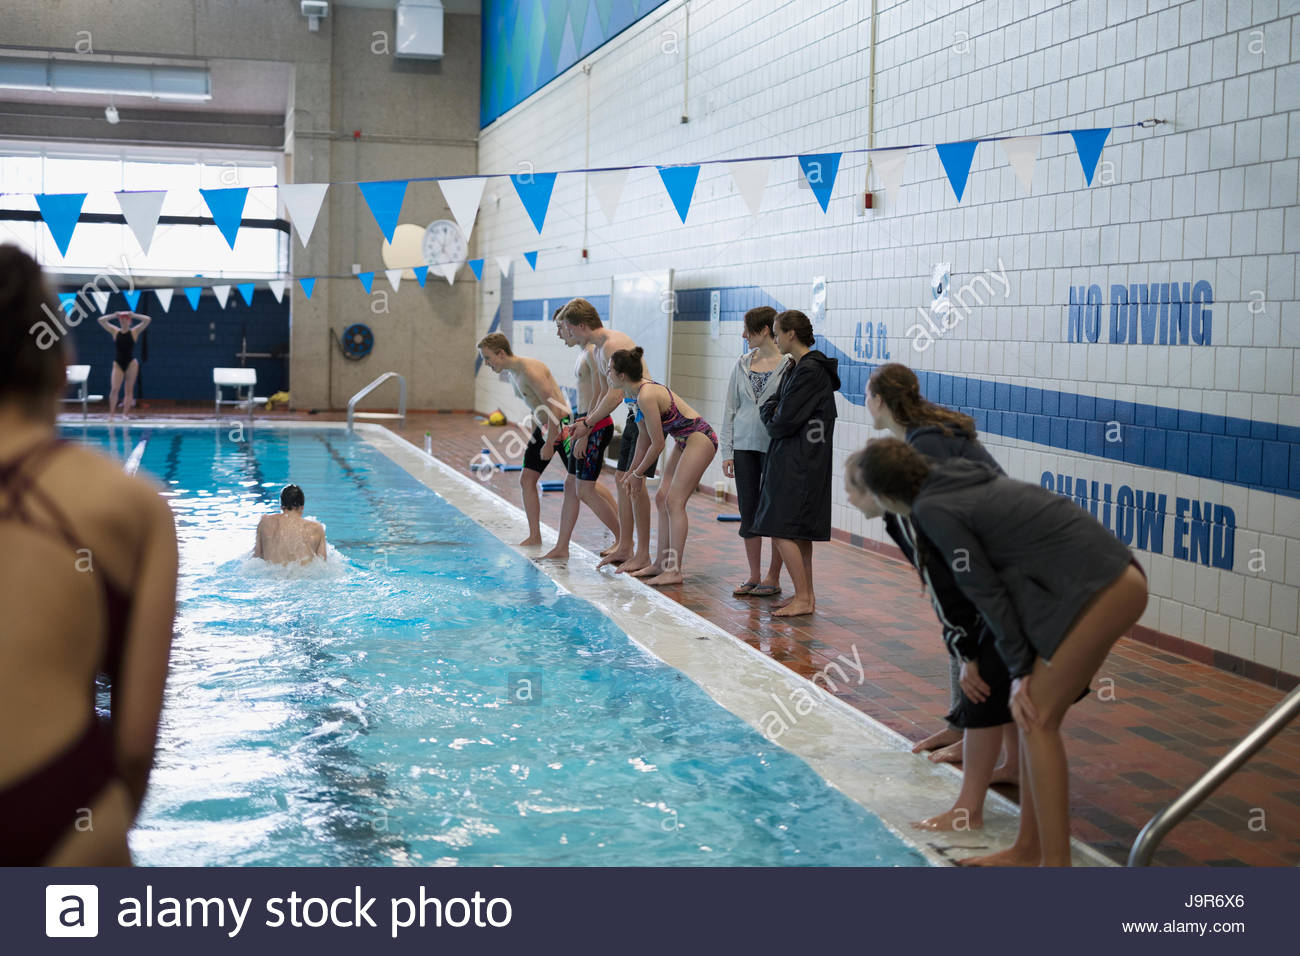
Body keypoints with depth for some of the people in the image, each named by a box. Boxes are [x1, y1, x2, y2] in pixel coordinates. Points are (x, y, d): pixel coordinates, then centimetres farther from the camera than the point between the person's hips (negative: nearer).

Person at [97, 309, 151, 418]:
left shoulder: (134, 332, 1)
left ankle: (125, 414, 8)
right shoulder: (115, 332, 5)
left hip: (131, 363, -1)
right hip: (118, 364, 1)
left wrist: (134, 315, -4)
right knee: (114, 389, -11)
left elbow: (147, 320, -7)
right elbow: (101, 320, 2)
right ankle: (111, 414, -7)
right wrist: (114, 316, -1)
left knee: (129, 390, 2)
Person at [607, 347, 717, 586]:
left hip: (699, 439, -10)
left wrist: (638, 473, -7)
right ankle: (661, 564, 16)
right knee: (662, 497, 9)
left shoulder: (647, 396, -25)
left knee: (674, 500, -12)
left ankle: (674, 571, -10)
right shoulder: (639, 392, 5)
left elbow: (657, 444, -19)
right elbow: (645, 437, 14)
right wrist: (633, 470, 17)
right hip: (685, 441, 10)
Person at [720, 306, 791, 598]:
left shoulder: (789, 364, -7)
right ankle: (754, 576, 17)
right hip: (744, 445, 5)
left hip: (774, 446, -5)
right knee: (748, 511, 8)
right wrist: (727, 452, 6)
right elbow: (731, 409, 11)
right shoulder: (743, 364, 9)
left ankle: (773, 577, 13)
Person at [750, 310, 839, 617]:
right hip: (796, 460, 10)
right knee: (800, 531, 13)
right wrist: (771, 412, -3)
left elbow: (786, 420, -19)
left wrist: (772, 423, 1)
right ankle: (805, 595, 19)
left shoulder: (810, 370, -17)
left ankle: (804, 599, -6)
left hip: (798, 462, -10)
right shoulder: (797, 367, 14)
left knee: (782, 530, -10)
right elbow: (772, 405, 18)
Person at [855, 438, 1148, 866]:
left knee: (1037, 719, -5)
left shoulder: (933, 510, -9)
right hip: (1115, 578, 9)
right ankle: (1028, 849, 21)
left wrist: (1019, 669, -2)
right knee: (1035, 714, 12)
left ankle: (1056, 864, -3)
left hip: (1096, 592, -9)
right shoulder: (963, 476, 15)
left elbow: (986, 591, -7)